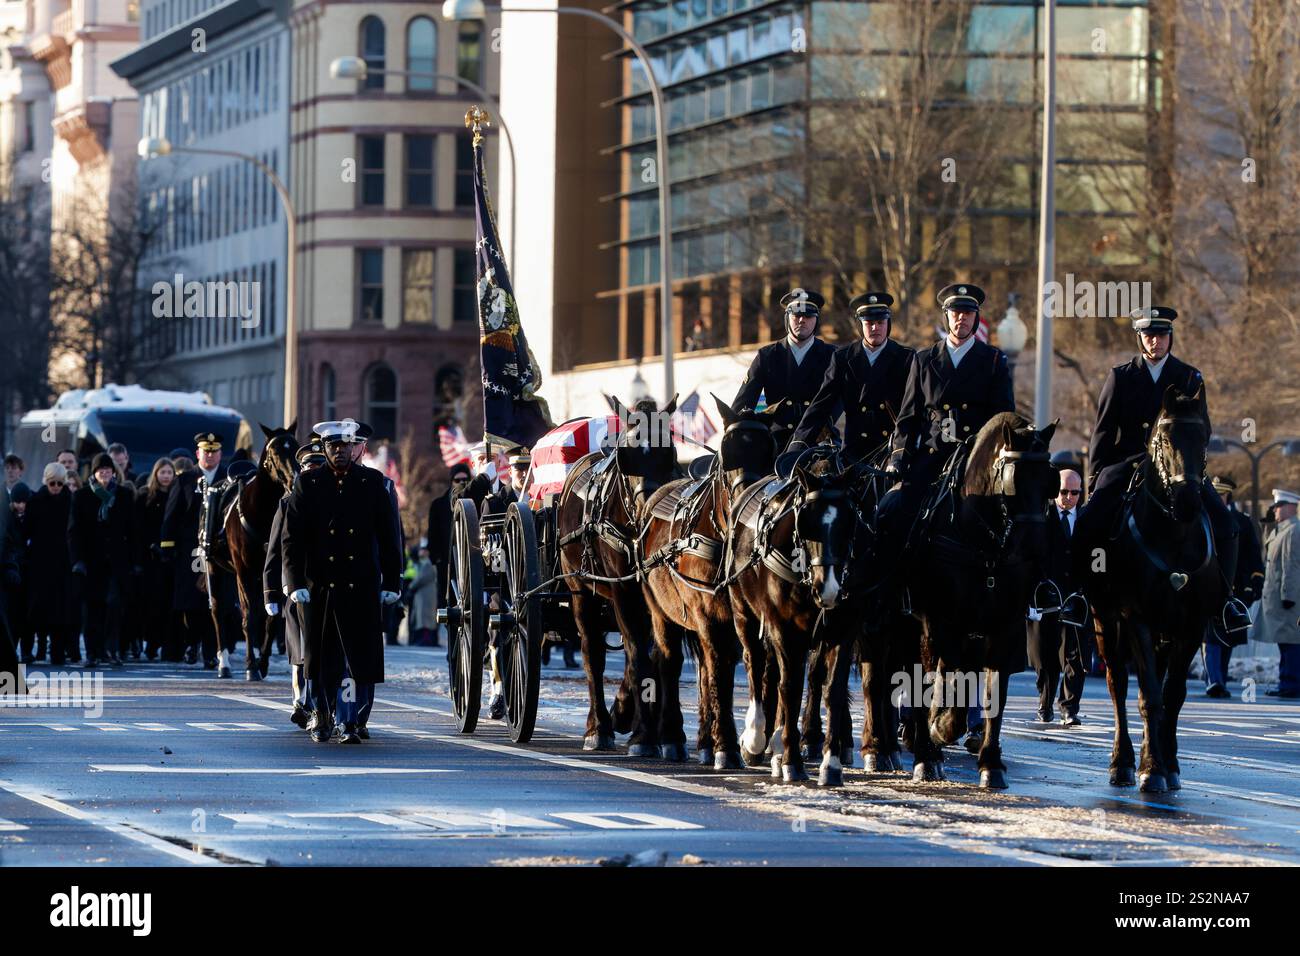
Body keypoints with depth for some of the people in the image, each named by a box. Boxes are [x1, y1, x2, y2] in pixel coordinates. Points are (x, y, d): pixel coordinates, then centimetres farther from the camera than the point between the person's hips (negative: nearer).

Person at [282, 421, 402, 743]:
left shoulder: (372, 483, 6)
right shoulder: (308, 484, 5)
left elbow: (389, 536, 9)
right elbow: (291, 537, 2)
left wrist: (391, 583, 4)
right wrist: (296, 583, -6)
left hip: (362, 587, 0)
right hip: (319, 584, 0)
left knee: (359, 655, -6)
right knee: (320, 656, 6)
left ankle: (350, 721, -2)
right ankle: (321, 716, 21)